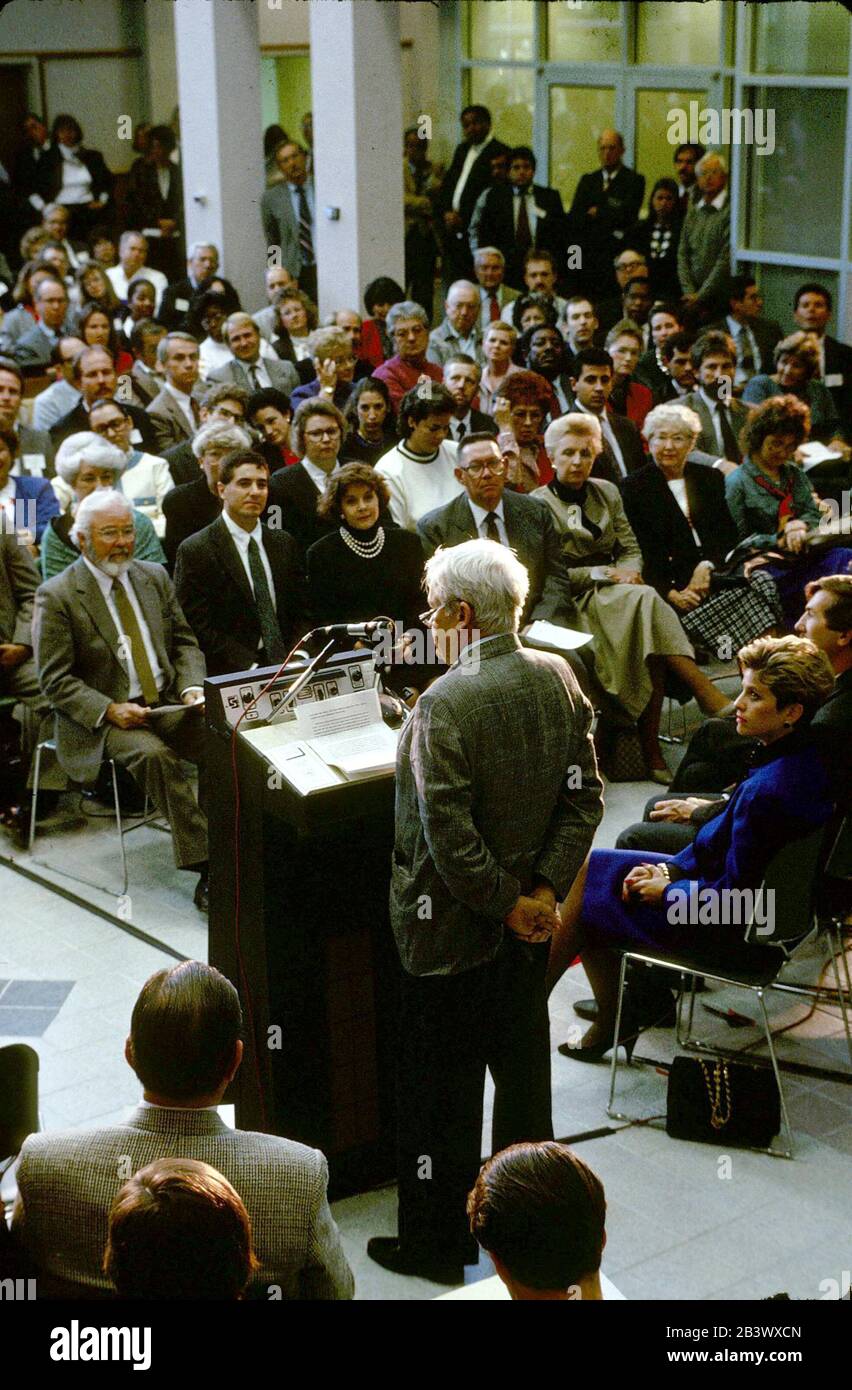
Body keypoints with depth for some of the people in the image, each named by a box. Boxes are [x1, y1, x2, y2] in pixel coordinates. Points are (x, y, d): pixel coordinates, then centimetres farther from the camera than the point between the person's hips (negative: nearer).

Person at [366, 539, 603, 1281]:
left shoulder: (447, 704, -25)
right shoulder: (559, 679, -4)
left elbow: (449, 837, -26)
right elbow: (585, 798, -2)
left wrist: (508, 904, -13)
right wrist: (543, 890, -4)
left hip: (453, 930, -7)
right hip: (530, 920, 7)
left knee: (442, 1088, 9)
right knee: (523, 1065, 22)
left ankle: (437, 1244, 23)